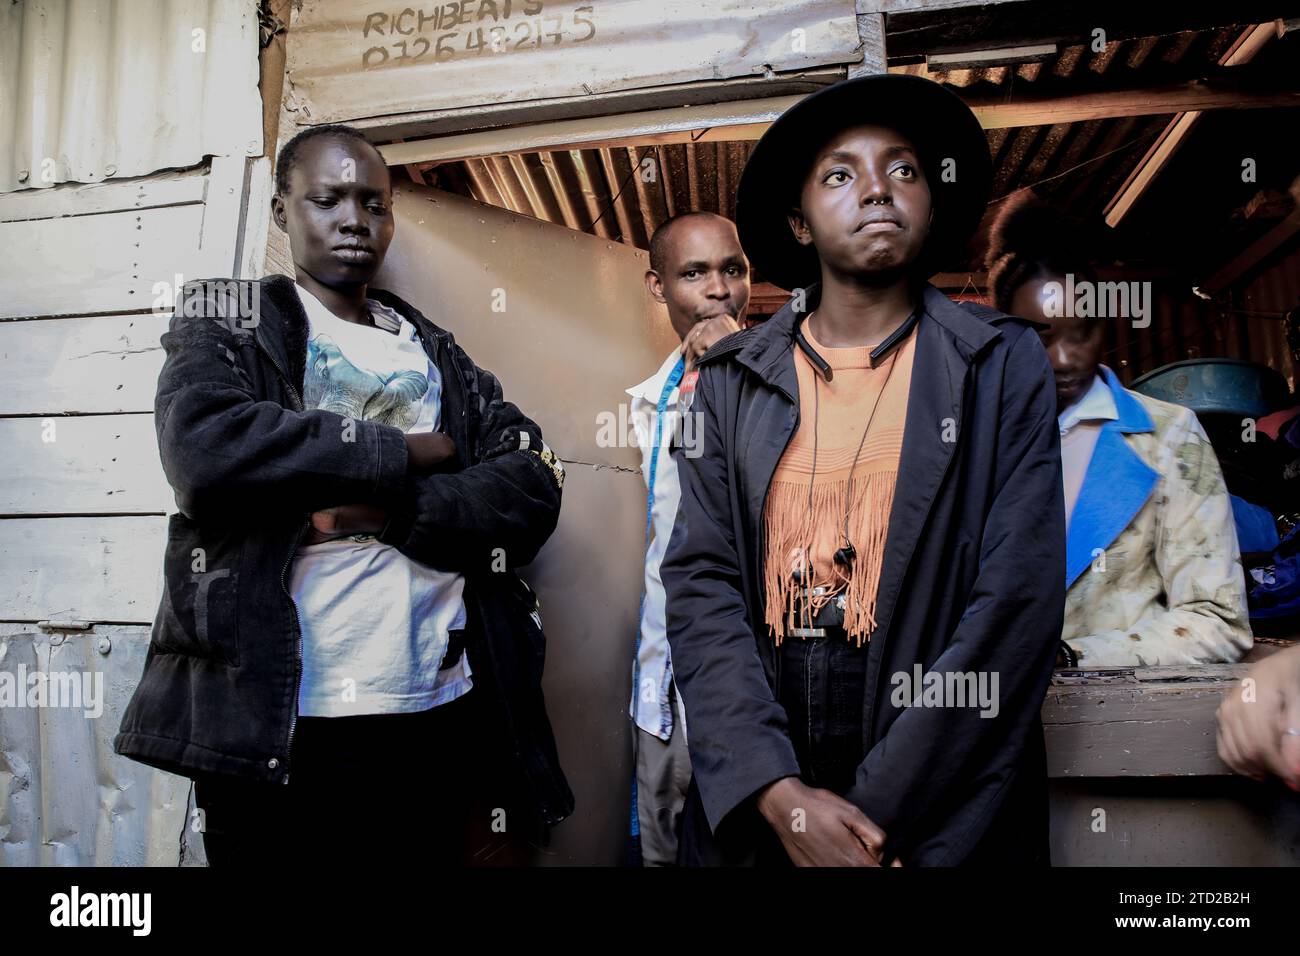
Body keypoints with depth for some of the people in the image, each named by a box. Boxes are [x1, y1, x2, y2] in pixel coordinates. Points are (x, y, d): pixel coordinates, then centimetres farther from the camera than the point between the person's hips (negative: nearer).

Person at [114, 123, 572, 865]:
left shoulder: (434, 353, 13)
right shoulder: (228, 319, 6)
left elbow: (533, 487, 1)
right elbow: (203, 450, -15)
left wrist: (390, 509, -14)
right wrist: (403, 452, -9)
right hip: (275, 723, -2)